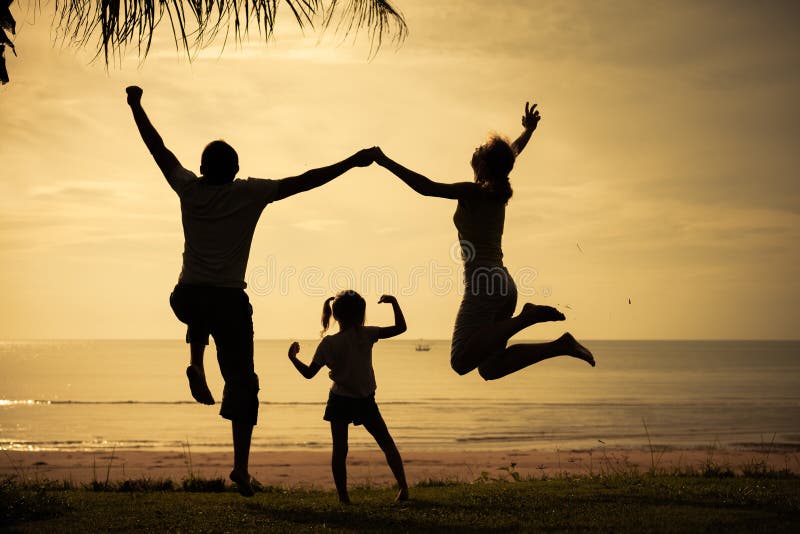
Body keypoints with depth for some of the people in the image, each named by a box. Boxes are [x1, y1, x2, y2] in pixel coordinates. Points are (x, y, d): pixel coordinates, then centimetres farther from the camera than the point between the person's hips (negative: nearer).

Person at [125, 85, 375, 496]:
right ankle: (241, 467, -4)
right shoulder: (250, 193, -2)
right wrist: (352, 162, 1)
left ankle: (196, 364, 18)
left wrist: (136, 106, 25)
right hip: (229, 301, -3)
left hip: (187, 298, 3)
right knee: (241, 382, 3)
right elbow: (304, 181, -4)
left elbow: (159, 149, 14)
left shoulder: (189, 189, 3)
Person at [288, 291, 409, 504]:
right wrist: (394, 303, 0)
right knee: (387, 444, 11)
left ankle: (343, 496, -2)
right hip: (366, 401, 1)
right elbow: (400, 327, -6)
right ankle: (403, 488, 6)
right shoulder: (367, 335, -10)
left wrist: (293, 357, 9)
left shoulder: (329, 344, -10)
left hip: (340, 401, 0)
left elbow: (309, 373, -5)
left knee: (339, 450, 2)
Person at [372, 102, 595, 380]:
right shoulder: (499, 193, 13)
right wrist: (529, 129, 48)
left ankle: (527, 316, -20)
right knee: (490, 368, 12)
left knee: (461, 363, -17)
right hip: (504, 283, 9)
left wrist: (386, 162, -11)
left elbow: (426, 187, -17)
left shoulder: (472, 193, -9)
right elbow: (512, 153, 32)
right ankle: (560, 346, 2)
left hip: (483, 285, -9)